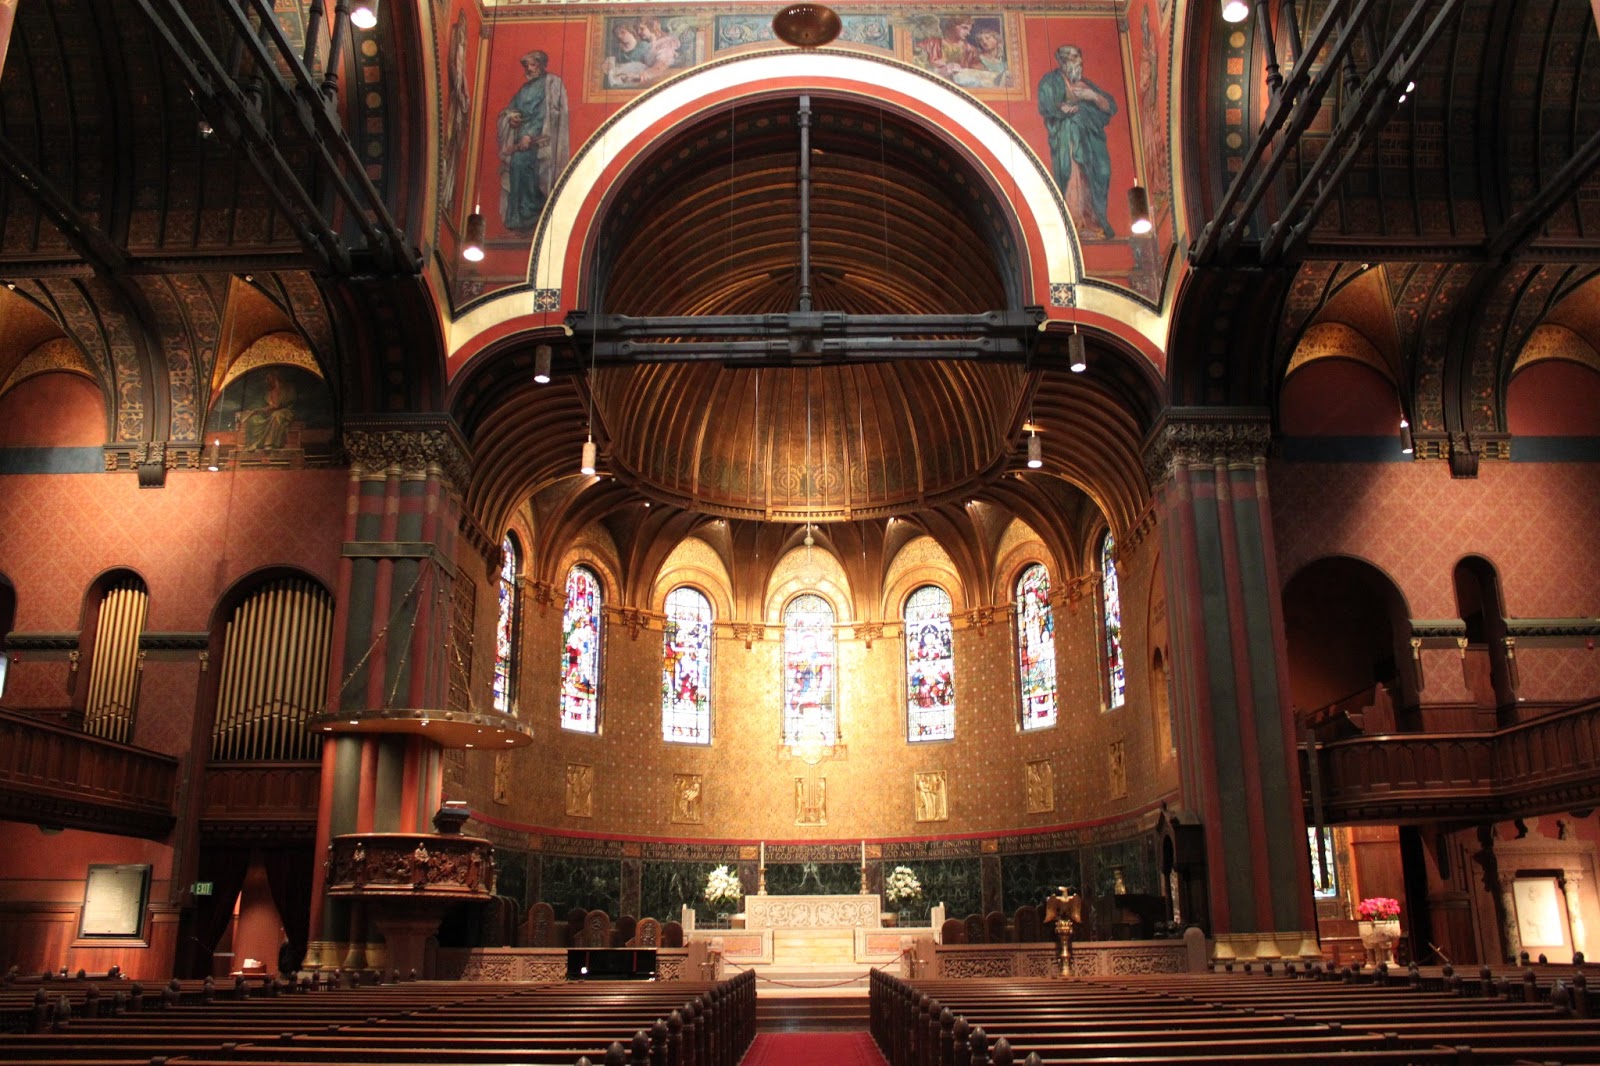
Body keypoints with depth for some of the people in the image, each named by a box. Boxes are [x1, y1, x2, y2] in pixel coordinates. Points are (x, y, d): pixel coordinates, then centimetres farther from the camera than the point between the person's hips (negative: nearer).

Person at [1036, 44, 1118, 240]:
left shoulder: (1085, 83, 25)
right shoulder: (1052, 81, 9)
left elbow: (1110, 106, 17)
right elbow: (1047, 107, -9)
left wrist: (1093, 96, -1)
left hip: (1090, 141, 6)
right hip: (1067, 140, -6)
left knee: (1092, 182, -4)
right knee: (1074, 179, -18)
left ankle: (1093, 224, -5)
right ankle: (1077, 224, -22)